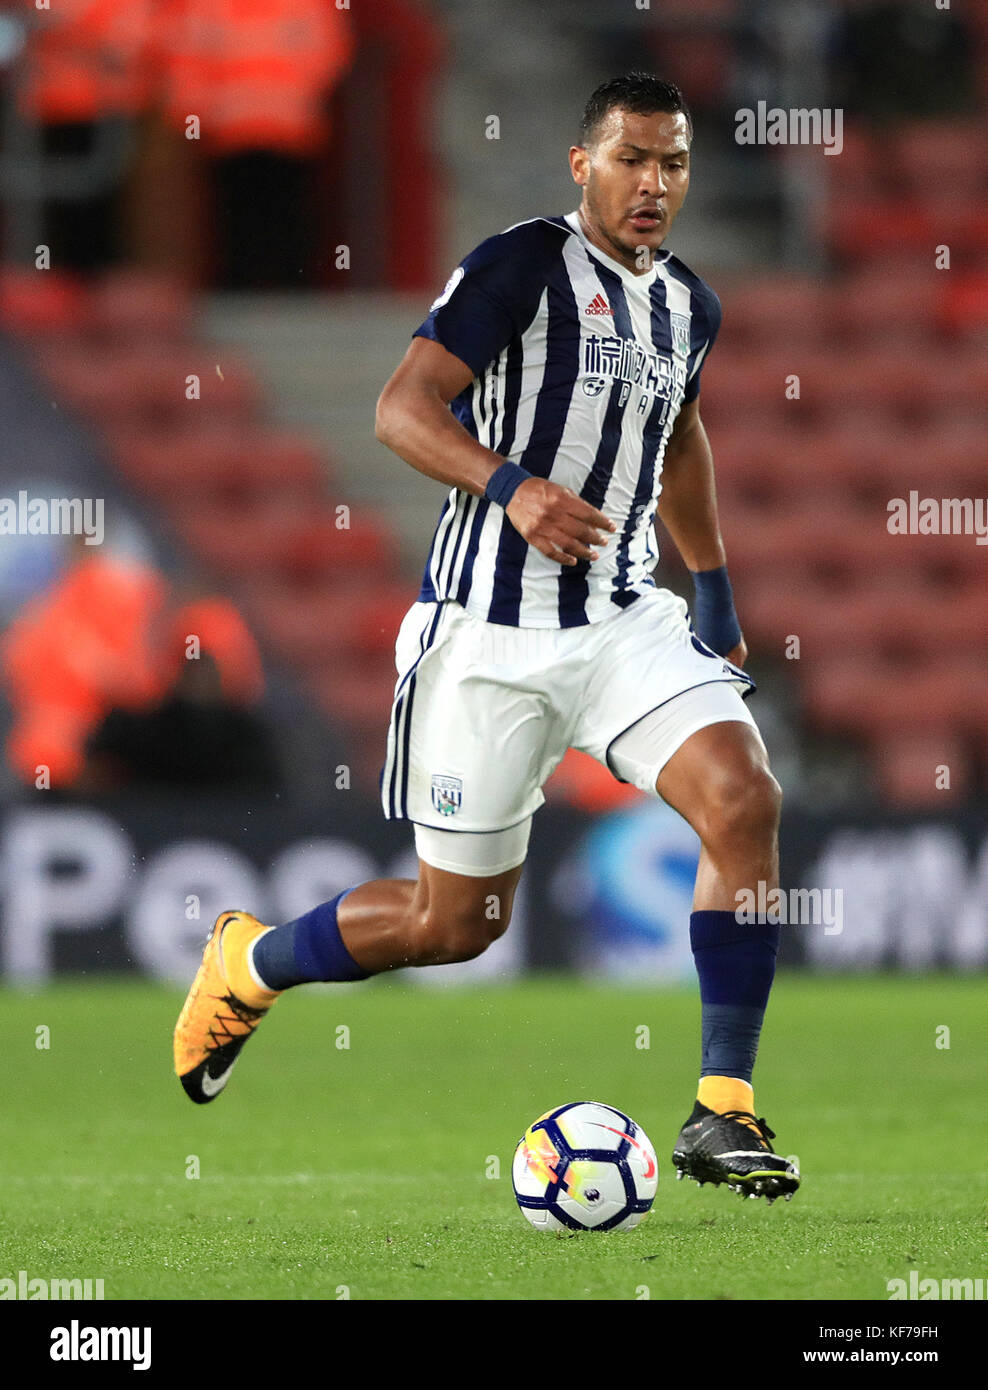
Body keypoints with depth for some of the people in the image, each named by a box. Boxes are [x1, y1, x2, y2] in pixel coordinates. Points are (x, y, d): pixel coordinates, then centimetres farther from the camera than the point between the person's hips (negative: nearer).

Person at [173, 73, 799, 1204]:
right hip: (492, 632, -5)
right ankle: (244, 965, 31)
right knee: (457, 920, 2)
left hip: (626, 620, 6)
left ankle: (722, 1113, -12)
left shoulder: (688, 306, 12)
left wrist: (713, 587, 32)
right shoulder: (524, 265, -10)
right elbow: (403, 408, -19)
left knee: (744, 802, -19)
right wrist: (510, 485, -34)